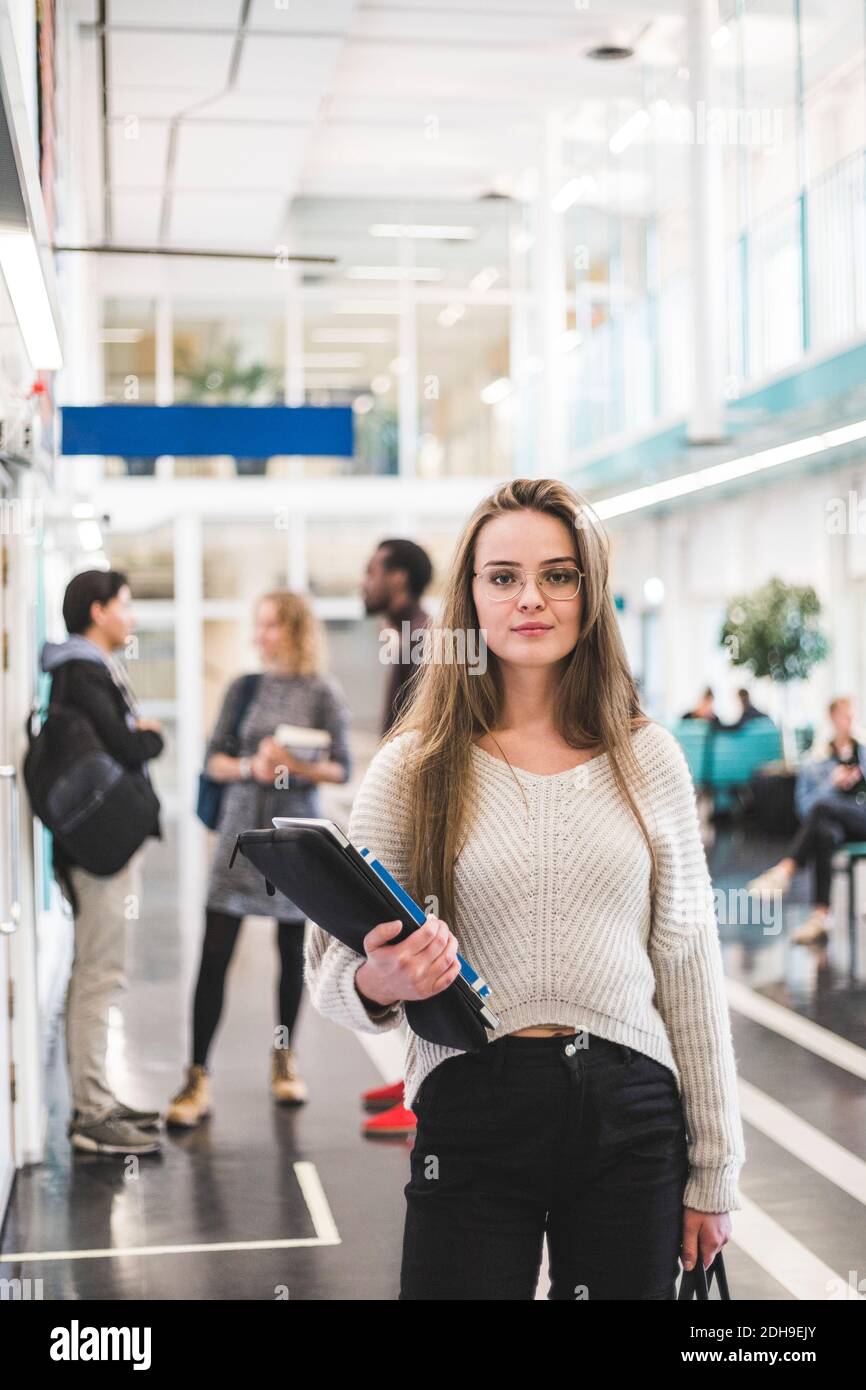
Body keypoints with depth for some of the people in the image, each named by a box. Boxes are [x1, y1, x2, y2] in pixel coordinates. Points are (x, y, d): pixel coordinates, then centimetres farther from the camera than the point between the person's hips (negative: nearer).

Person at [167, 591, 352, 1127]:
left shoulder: (324, 692, 0)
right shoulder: (245, 688, 6)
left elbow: (342, 769, -1)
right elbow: (215, 760, 6)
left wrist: (296, 765, -17)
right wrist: (251, 767, -13)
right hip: (241, 826, 1)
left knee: (293, 951, 10)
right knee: (215, 954, -7)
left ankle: (284, 1061, 29)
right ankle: (198, 1080, -5)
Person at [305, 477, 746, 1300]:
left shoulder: (647, 759, 4)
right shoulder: (414, 768, 0)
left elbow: (689, 967, 7)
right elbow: (331, 972, 1)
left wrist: (714, 1169, 7)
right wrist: (377, 987, -23)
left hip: (631, 1116, 2)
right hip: (471, 1114, -1)